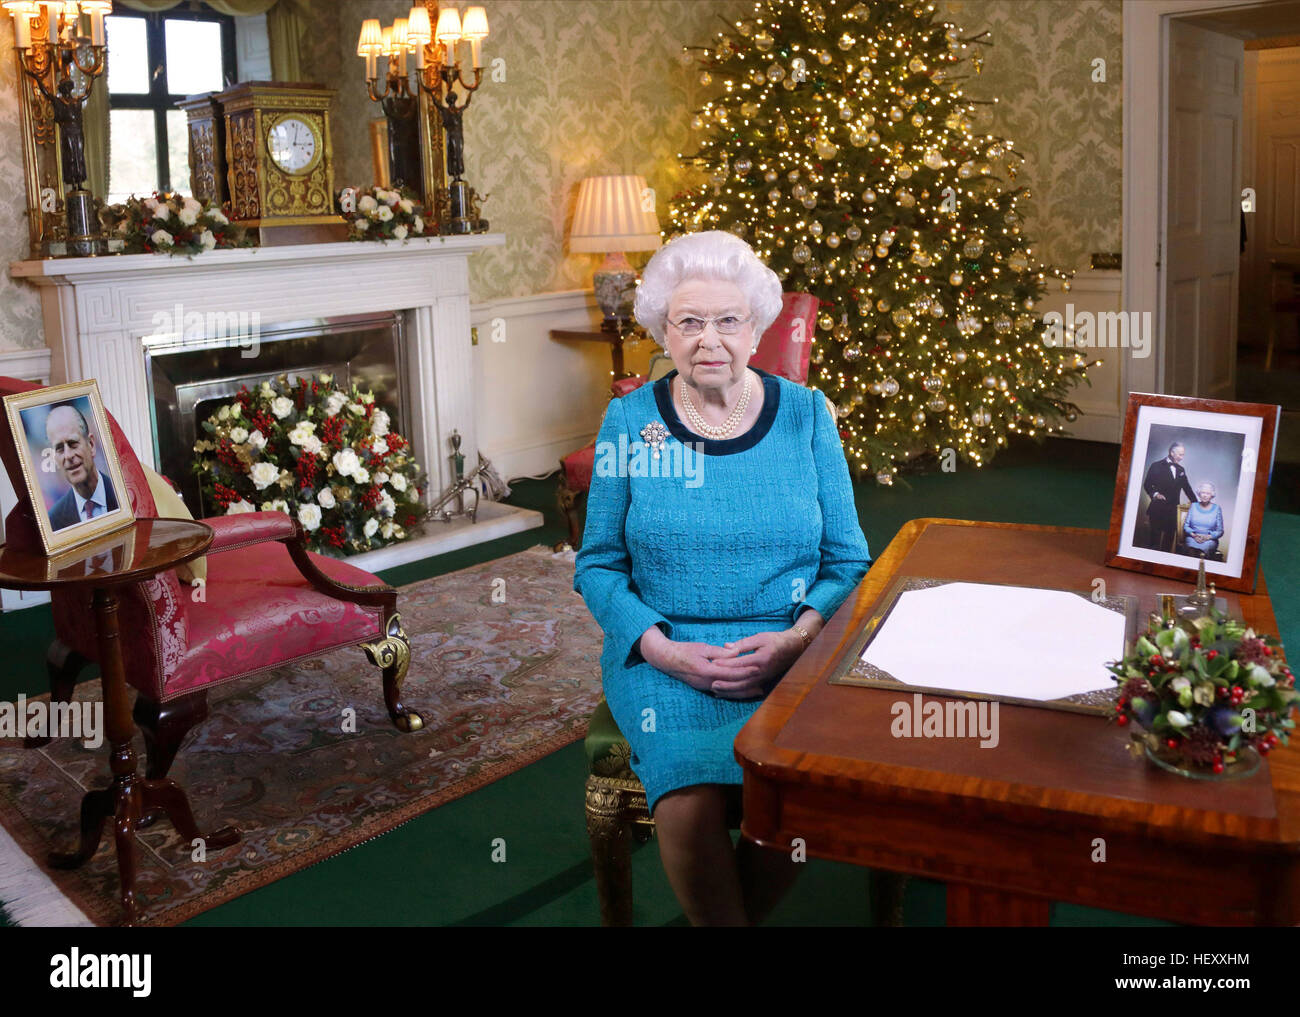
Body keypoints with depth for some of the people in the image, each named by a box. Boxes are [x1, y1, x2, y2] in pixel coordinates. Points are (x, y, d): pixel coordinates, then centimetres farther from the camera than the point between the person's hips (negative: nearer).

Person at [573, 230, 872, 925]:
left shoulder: (805, 415, 5)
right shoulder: (630, 421, 4)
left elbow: (848, 561, 7)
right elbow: (597, 564, 6)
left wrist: (796, 639, -12)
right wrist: (661, 647, -11)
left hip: (789, 651, 1)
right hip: (664, 653, -1)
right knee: (692, 804, -28)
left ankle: (741, 913, 4)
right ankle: (718, 916, 2)